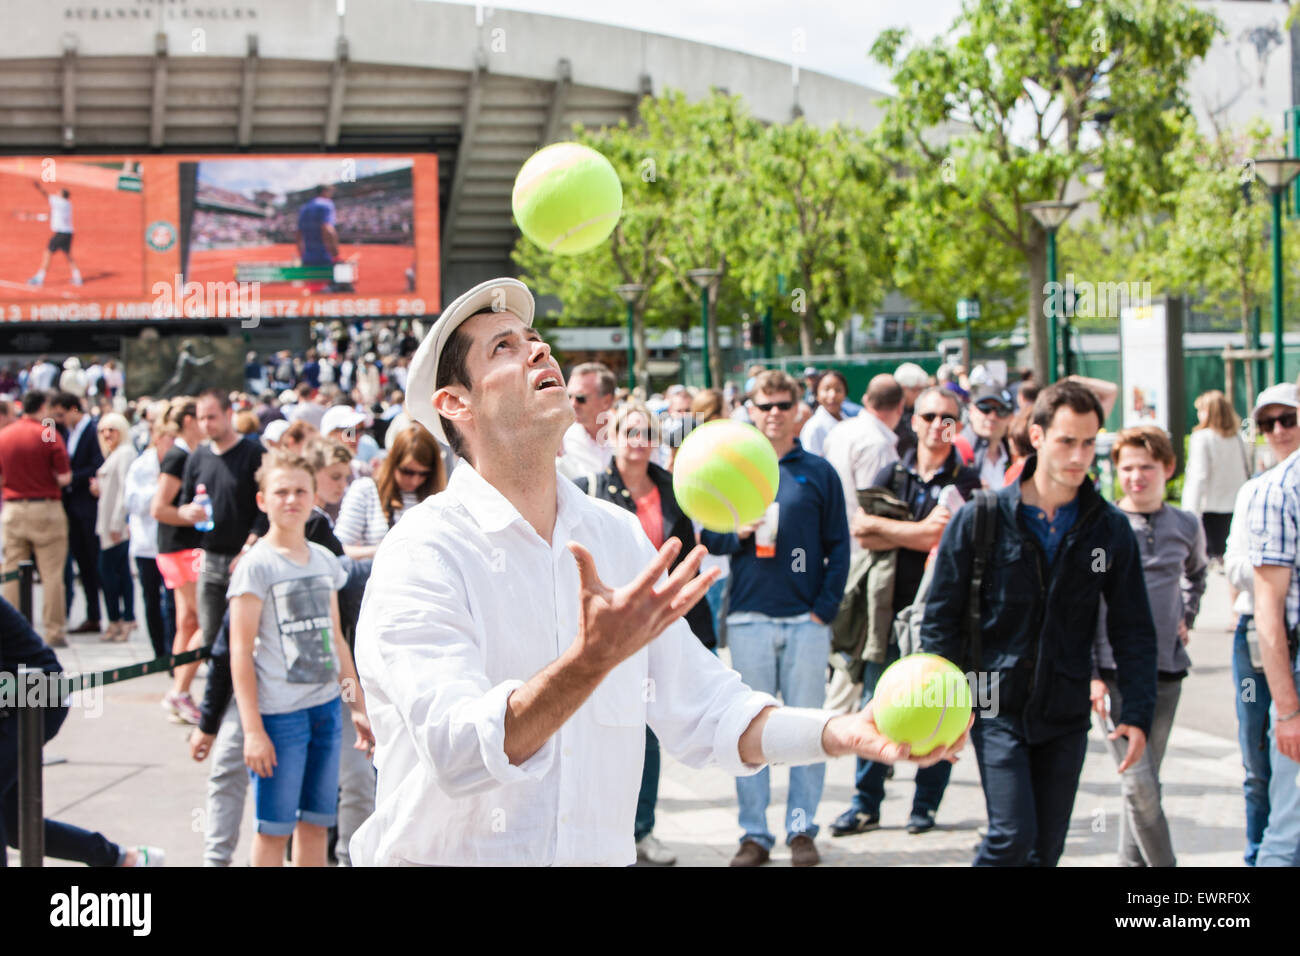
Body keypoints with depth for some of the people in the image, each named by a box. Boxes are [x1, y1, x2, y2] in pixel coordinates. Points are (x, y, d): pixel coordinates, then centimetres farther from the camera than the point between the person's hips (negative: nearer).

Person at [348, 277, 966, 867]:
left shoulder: (620, 536, 8)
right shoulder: (422, 555, -10)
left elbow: (703, 712, 9)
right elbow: (459, 753, -23)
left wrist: (848, 733, -4)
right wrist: (593, 657, -35)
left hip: (602, 853, 5)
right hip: (447, 856, -4)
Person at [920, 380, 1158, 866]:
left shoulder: (1110, 529, 3)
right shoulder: (980, 520, -4)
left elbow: (1133, 631, 5)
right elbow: (941, 619, 0)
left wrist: (1137, 714, -4)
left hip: (1066, 716, 3)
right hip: (998, 709, -3)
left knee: (1046, 849, 7)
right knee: (1013, 835, -16)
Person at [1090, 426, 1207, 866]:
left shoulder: (1186, 526, 7)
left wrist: (1186, 618, 16)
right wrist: (1089, 674, -9)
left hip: (1166, 669, 4)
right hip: (1114, 670, -4)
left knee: (1145, 781, 10)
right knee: (1138, 783, -12)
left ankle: (1133, 860, 21)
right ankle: (1162, 863, -3)